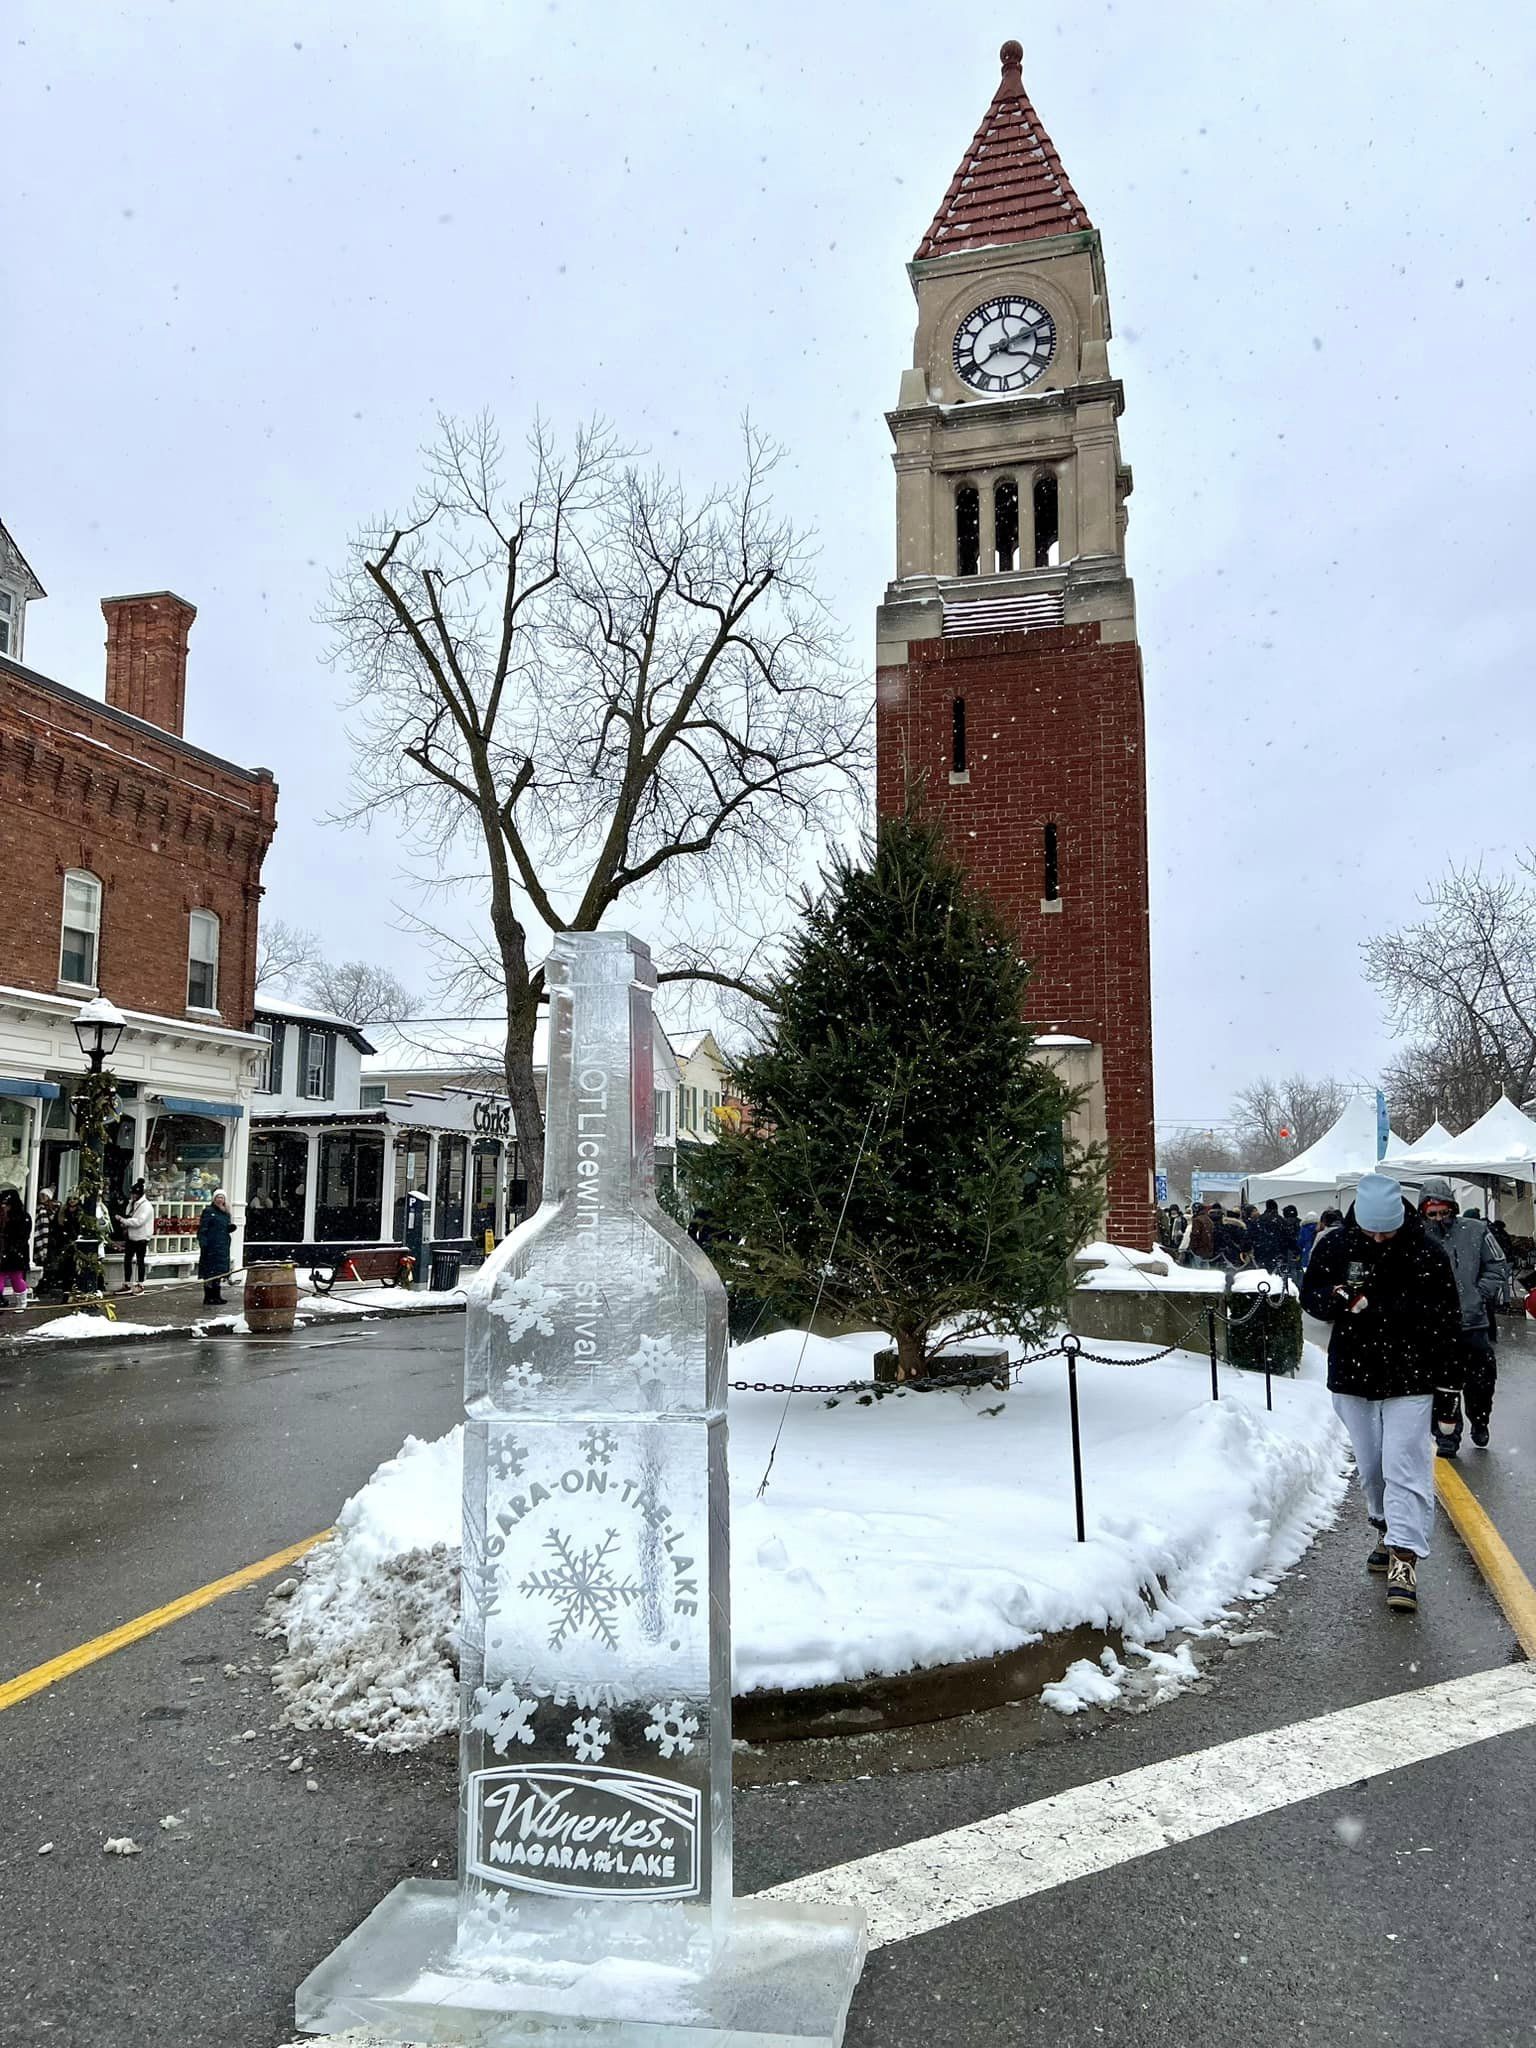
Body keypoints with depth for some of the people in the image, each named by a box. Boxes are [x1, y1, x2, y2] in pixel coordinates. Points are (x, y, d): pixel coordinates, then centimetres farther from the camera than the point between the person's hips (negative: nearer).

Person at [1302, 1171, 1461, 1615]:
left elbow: (1447, 1317, -10)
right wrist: (1339, 1300, -19)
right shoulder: (1334, 1245, -4)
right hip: (1352, 1377, 3)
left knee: (1404, 1469, -10)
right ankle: (1386, 1532, 36)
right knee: (1370, 1468, 15)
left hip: (1408, 1381, -3)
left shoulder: (1426, 1253, -11)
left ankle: (1404, 1558, -8)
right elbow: (1310, 1297, 5)